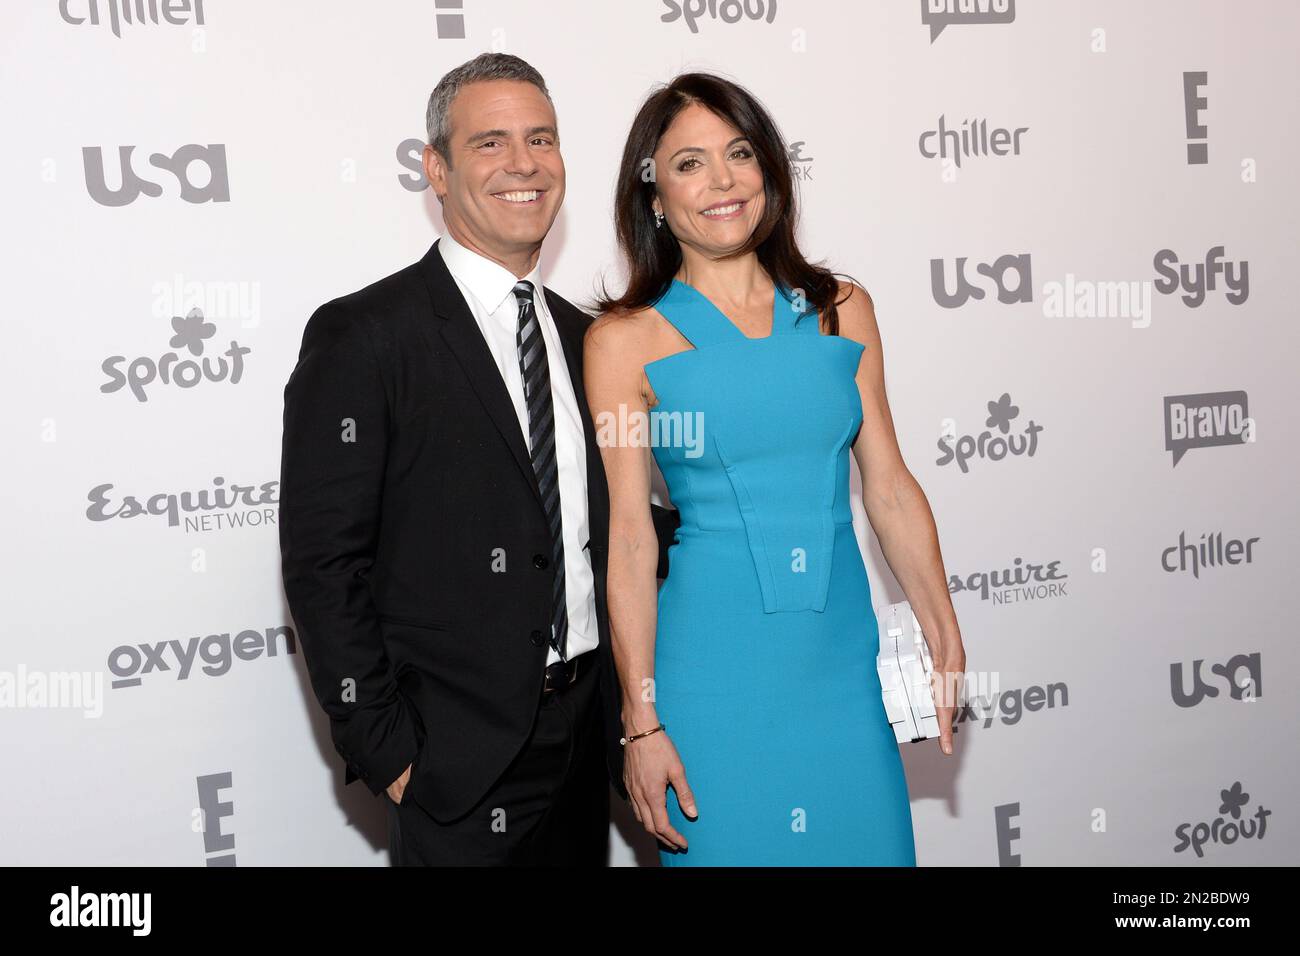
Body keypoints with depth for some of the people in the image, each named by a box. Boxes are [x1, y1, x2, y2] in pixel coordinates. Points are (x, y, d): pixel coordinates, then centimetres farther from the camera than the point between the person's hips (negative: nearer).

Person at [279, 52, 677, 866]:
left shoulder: (583, 337, 9)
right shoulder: (362, 336, -11)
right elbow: (323, 562, -13)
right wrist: (386, 753, -14)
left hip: (586, 733, 6)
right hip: (458, 763, -6)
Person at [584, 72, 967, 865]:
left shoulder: (842, 310, 4)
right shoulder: (626, 341, -5)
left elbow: (889, 487, 6)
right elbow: (629, 538, -6)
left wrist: (947, 643, 3)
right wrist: (641, 720, -7)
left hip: (843, 656, 3)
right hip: (713, 666, -3)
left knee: (868, 840, 11)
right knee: (729, 843, 8)